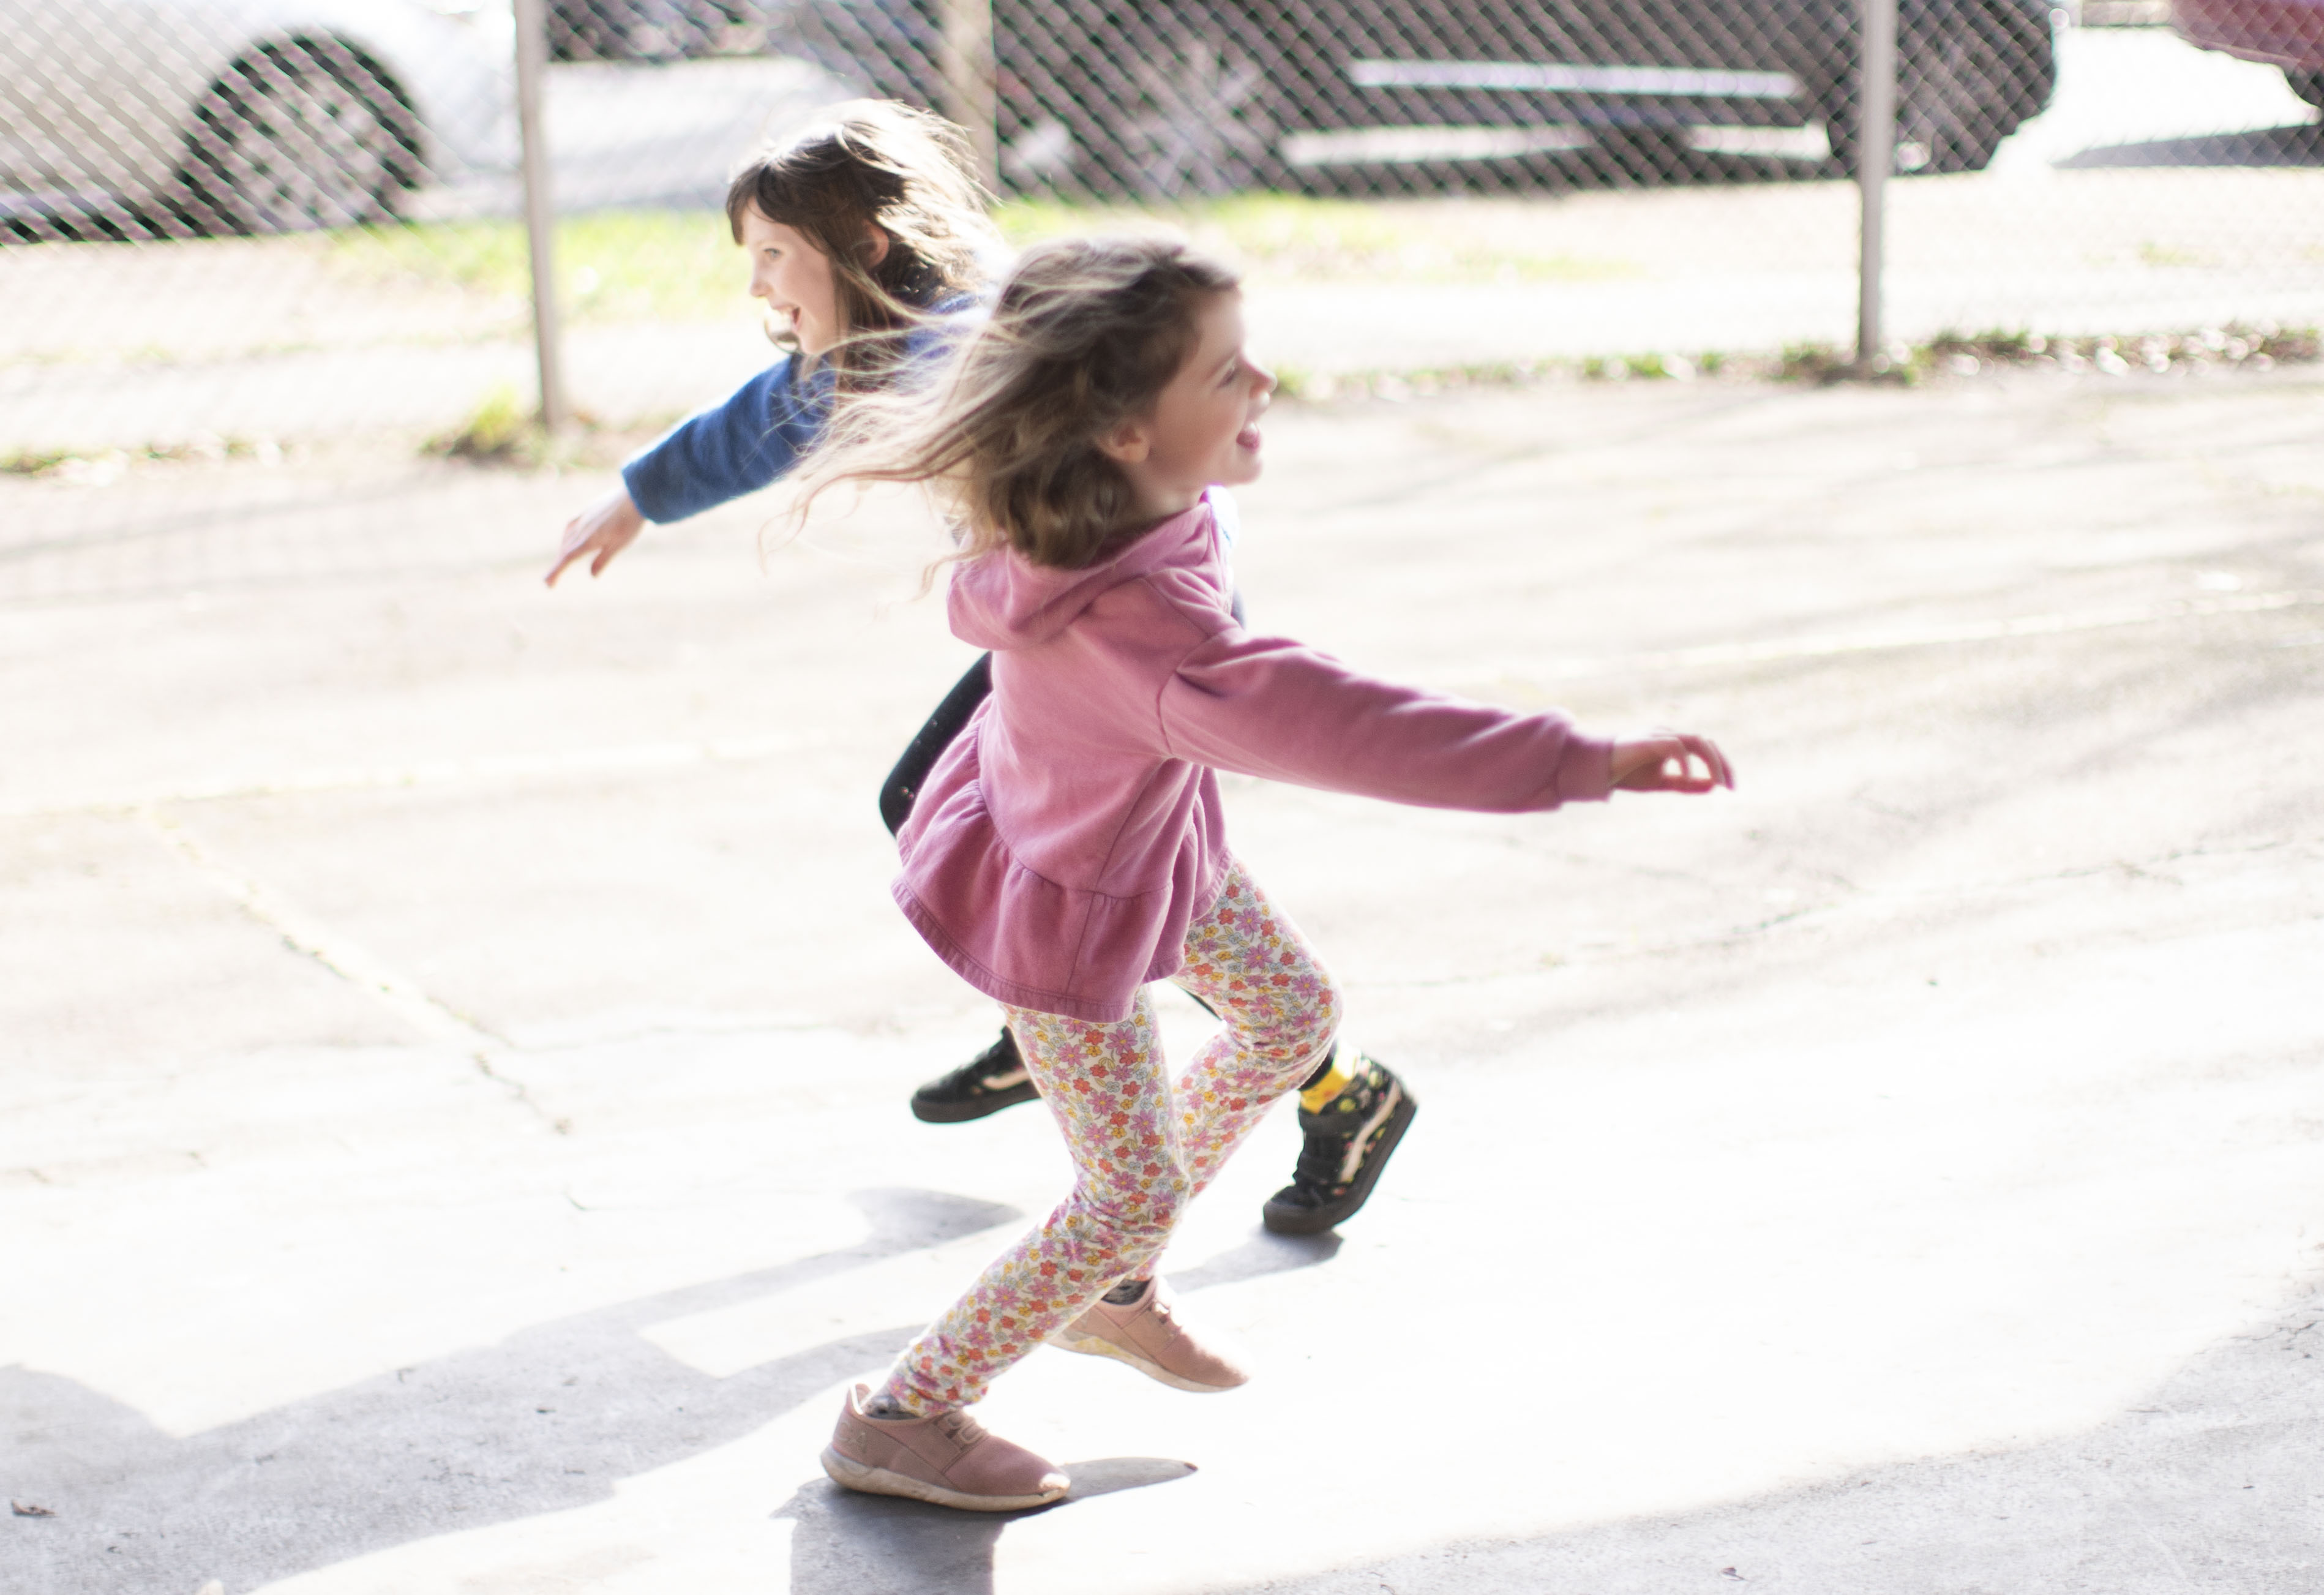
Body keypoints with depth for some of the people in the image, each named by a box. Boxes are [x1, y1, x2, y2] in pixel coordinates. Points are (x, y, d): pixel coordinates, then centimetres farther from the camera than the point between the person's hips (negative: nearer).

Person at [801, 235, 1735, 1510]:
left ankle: (1111, 1292, 38)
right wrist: (1584, 764, -59)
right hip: (1068, 906, -9)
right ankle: (899, 1417, 21)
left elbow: (981, 603, 2)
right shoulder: (1132, 626, -47)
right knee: (1135, 1191, 4)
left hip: (1141, 828, 9)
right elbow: (1338, 726, -55)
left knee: (1292, 1016, 23)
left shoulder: (1102, 502, -21)